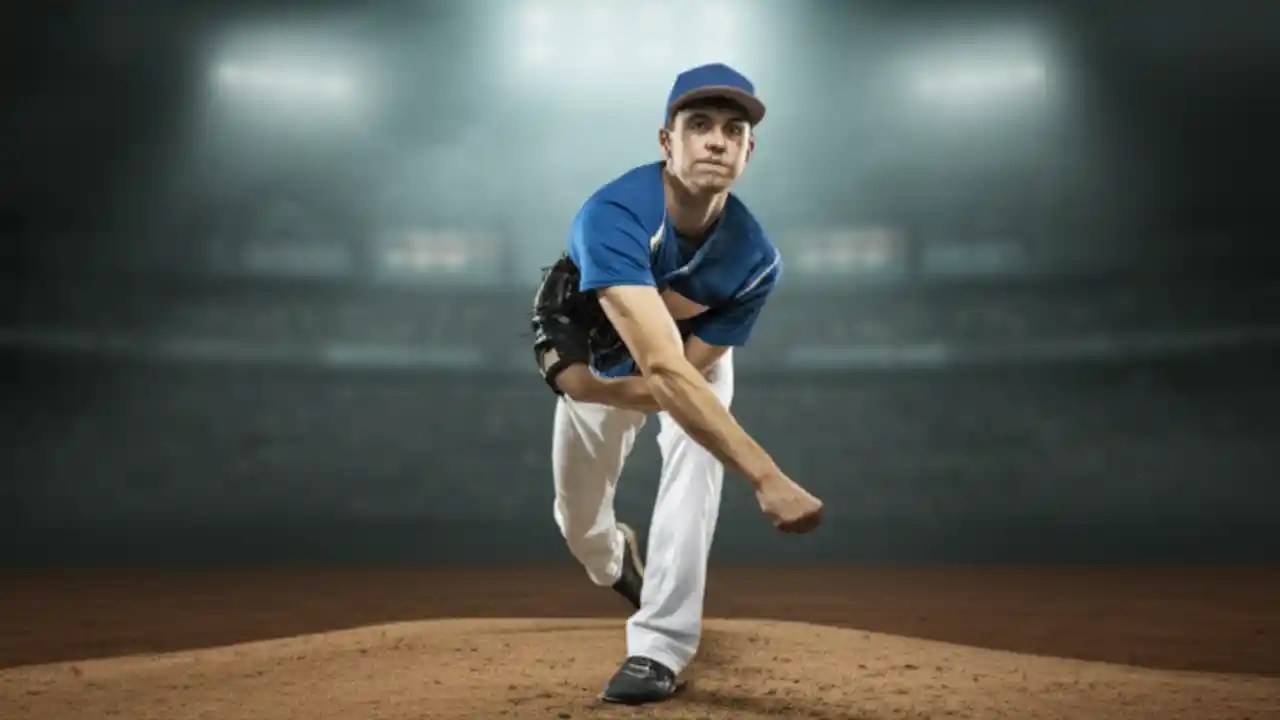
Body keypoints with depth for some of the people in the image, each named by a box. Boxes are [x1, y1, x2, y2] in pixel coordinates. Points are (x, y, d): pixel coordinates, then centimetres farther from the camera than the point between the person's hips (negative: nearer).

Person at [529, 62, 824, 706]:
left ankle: (661, 646, -22)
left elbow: (686, 369, -25)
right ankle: (619, 559, 51)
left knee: (695, 448, -29)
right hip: (601, 356, -1)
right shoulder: (613, 217, -46)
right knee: (577, 520, 11)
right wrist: (767, 477, -64)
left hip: (696, 350, 1)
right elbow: (663, 371, -56)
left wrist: (574, 379, -38)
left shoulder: (755, 261, -33)